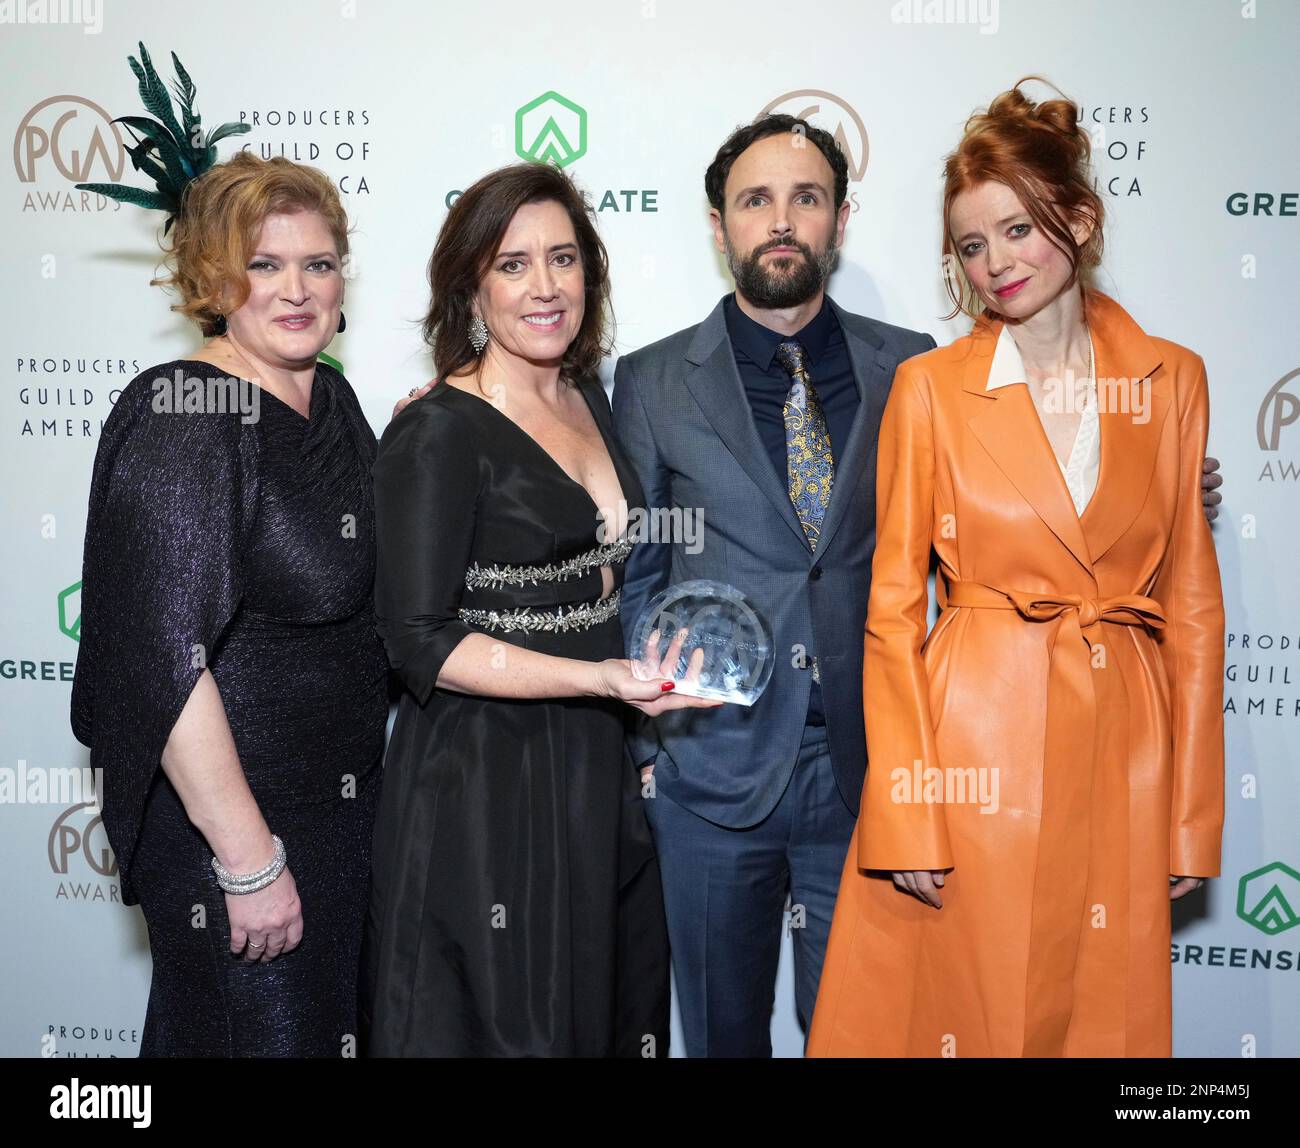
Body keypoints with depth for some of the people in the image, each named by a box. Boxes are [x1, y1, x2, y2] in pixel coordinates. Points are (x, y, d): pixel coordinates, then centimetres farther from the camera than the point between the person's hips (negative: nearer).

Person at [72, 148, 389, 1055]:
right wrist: (249, 863, -24)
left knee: (339, 1017, 24)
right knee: (259, 1031, 9)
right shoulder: (183, 422, -22)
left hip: (344, 800, 8)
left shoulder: (333, 399, 4)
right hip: (225, 809, -8)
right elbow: (167, 663, -26)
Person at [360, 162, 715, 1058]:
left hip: (596, 768, 7)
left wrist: (657, 648, 8)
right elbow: (422, 641, -18)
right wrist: (601, 677, -23)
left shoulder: (589, 399, 8)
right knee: (503, 1023, 7)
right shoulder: (438, 432, -14)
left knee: (612, 1006, 17)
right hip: (482, 777, -7)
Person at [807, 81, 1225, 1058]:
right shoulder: (930, 388, -1)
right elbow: (894, 608, -3)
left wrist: (1193, 813, 3)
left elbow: (1192, 604, 6)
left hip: (1120, 749, 2)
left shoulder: (1172, 380, 5)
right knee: (956, 1007, 8)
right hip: (971, 746, -2)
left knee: (1105, 1016, 13)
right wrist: (907, 817, -9)